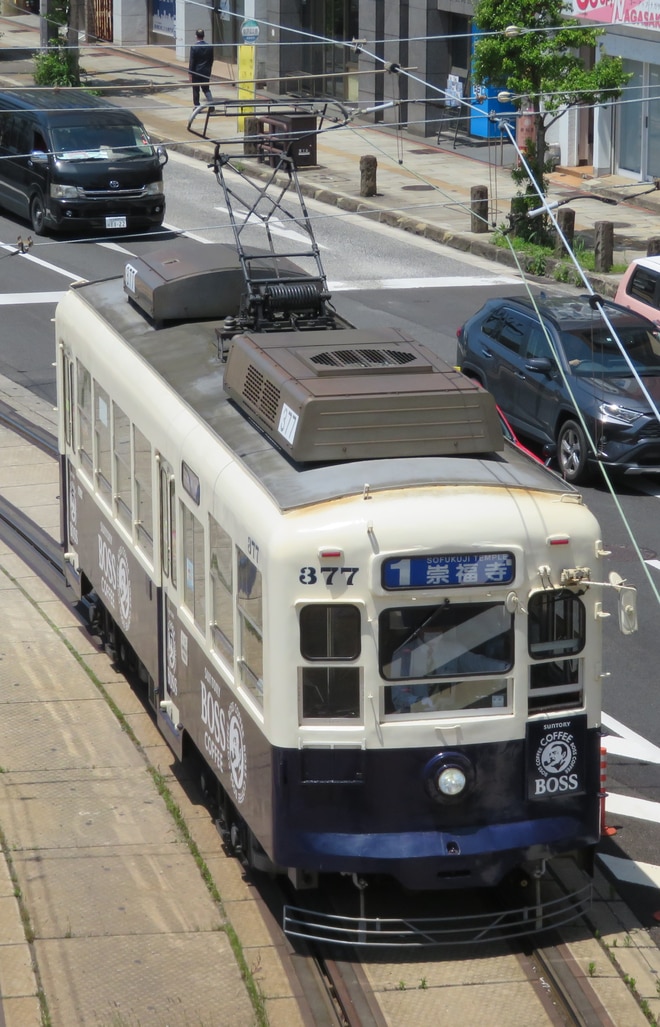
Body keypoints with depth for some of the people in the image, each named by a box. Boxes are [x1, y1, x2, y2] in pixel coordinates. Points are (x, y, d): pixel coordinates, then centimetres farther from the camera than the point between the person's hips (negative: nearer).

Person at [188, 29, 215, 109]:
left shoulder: (194, 47, -15)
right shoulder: (210, 46, -3)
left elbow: (191, 61, -13)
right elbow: (211, 60, 5)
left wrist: (190, 73, -8)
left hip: (196, 71, -4)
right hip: (206, 71, 4)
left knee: (196, 89, 8)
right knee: (206, 88, 13)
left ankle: (197, 106, 12)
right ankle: (211, 102, -7)